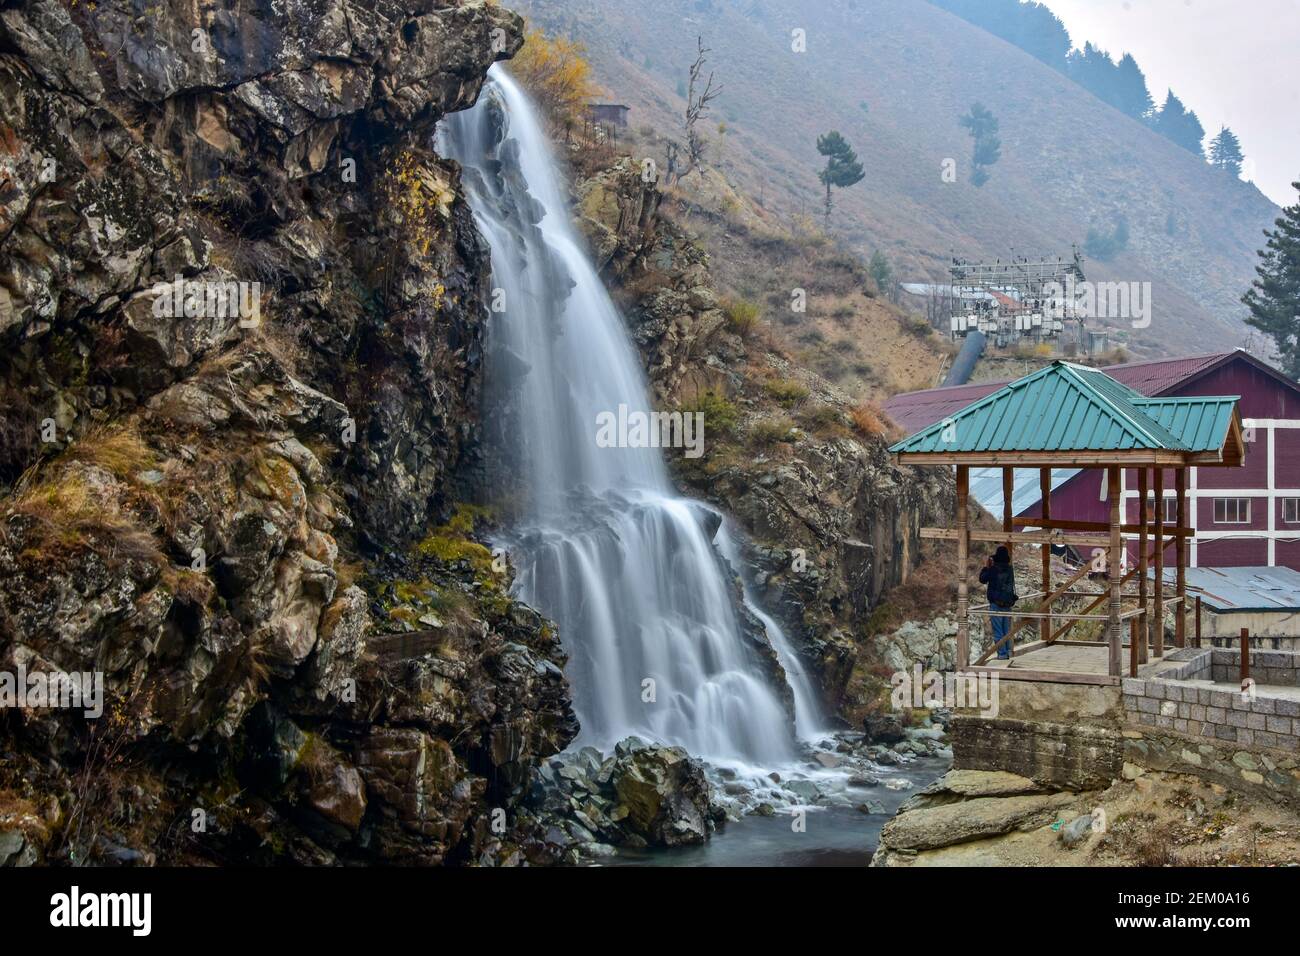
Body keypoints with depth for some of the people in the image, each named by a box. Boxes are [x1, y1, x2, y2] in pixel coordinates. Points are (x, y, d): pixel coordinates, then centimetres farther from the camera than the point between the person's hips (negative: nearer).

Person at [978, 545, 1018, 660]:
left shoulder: (993, 569, -14)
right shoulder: (1010, 569, 3)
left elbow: (982, 579, -1)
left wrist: (986, 567, 9)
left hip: (996, 603, -6)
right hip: (1008, 603, 6)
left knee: (998, 630, -1)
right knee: (1007, 629, 15)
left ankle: (1002, 653, -4)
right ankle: (1008, 651, 17)